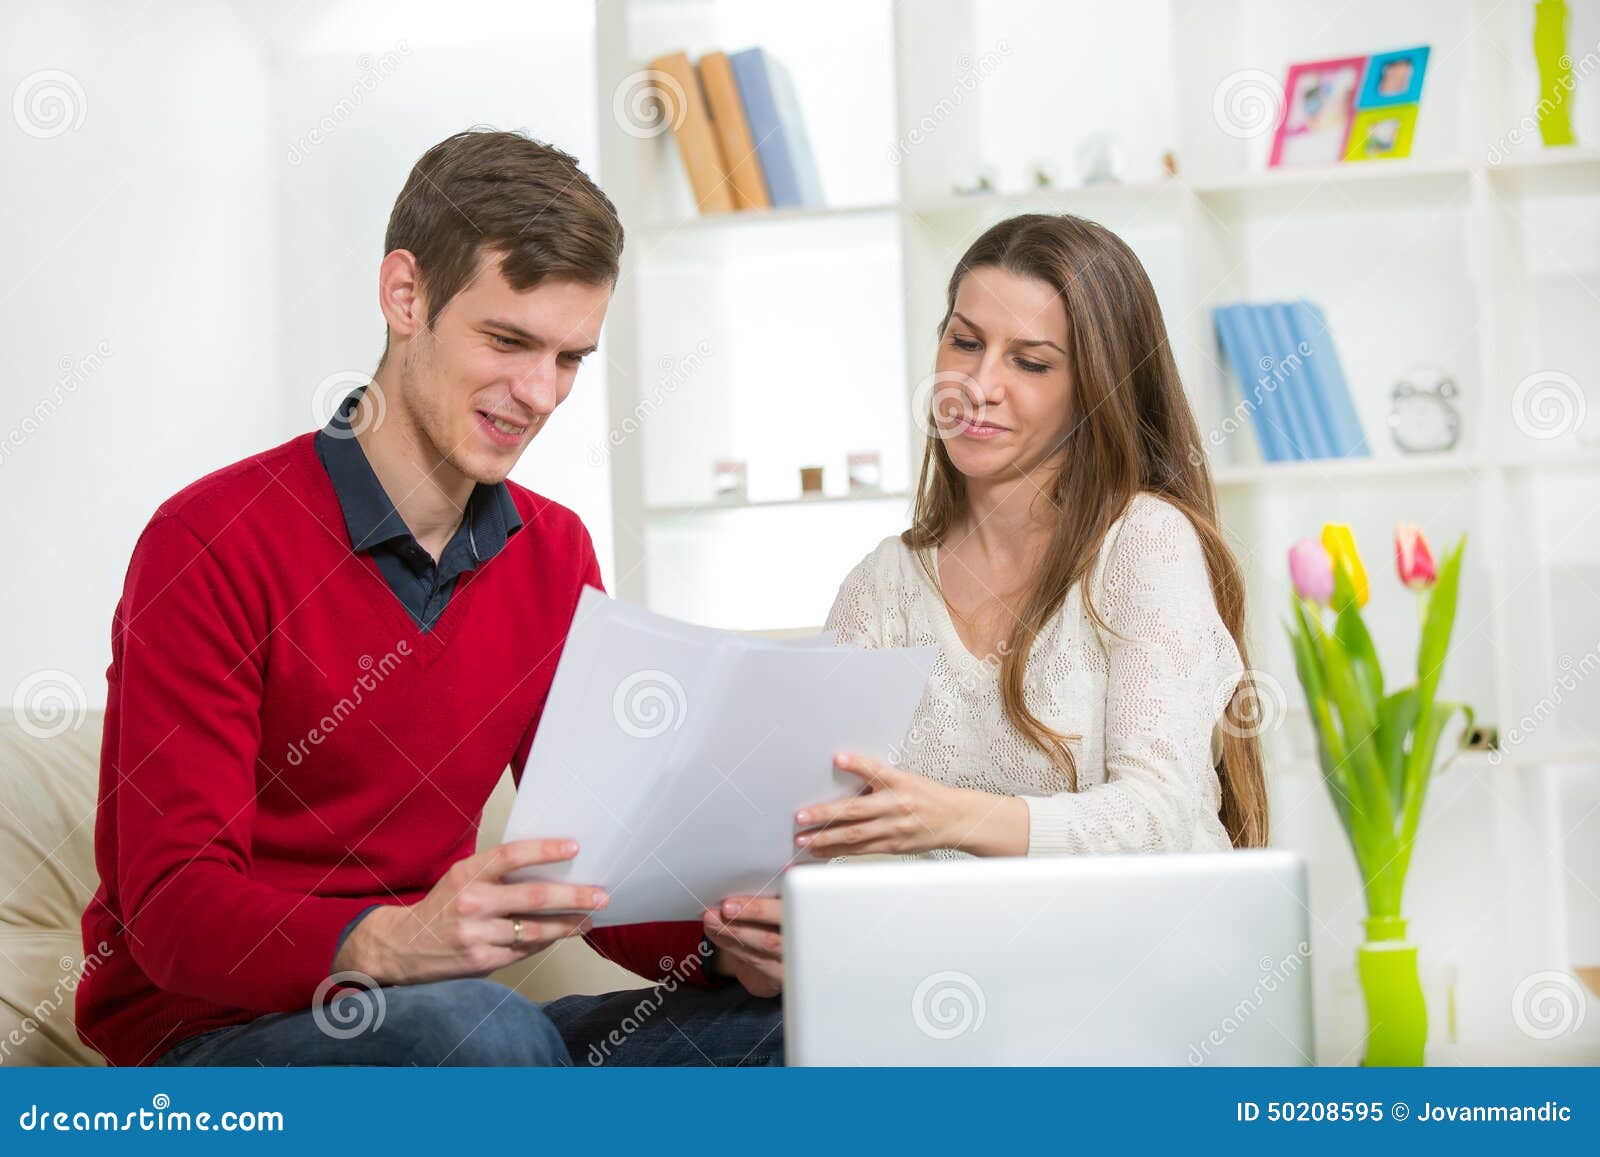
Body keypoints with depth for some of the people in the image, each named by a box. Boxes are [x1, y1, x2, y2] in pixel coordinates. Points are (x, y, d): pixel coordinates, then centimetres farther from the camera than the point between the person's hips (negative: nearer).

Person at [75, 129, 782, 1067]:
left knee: (789, 1020, -15)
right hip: (205, 1031, -6)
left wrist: (729, 938, -16)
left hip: (428, 1016, 6)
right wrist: (387, 944, -38)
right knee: (486, 1026, -36)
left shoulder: (554, 552, 8)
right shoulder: (214, 544, -13)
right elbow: (174, 909, -19)